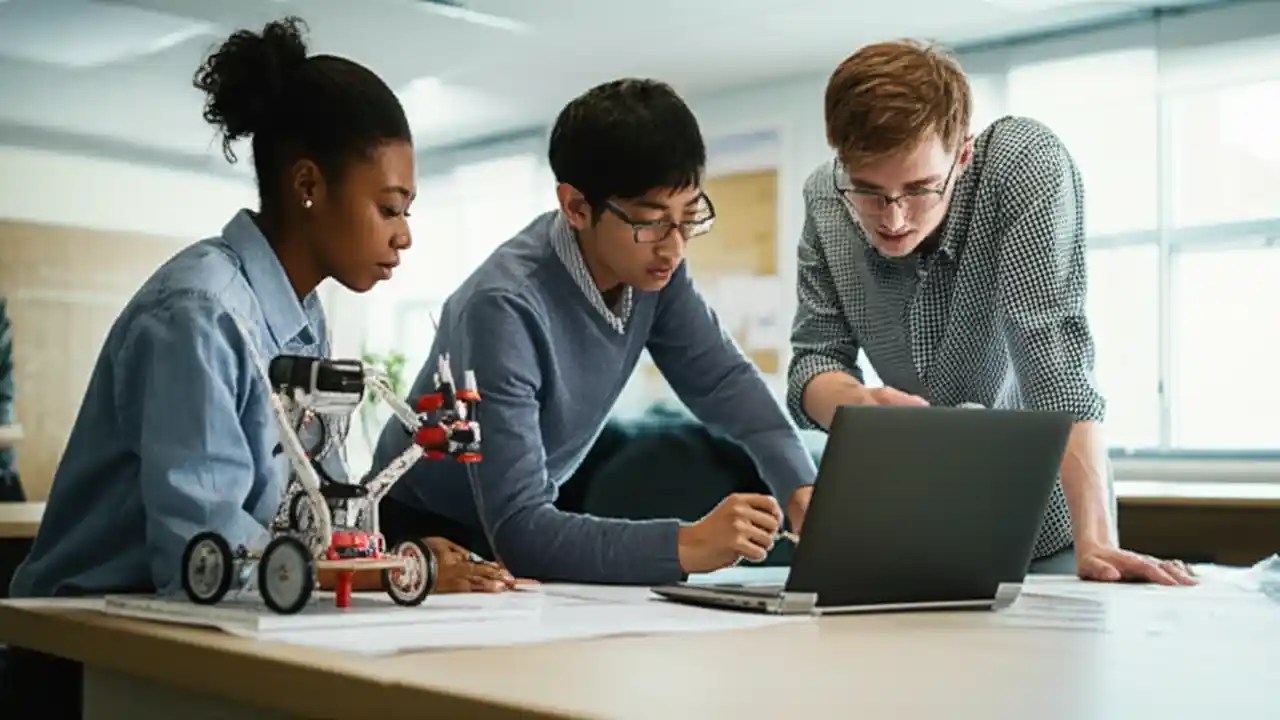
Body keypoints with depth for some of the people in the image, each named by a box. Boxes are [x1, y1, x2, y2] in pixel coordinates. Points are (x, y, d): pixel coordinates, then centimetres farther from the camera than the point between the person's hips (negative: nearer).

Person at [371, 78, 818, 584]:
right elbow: (517, 528, -35)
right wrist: (686, 545, -44)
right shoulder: (504, 308, -32)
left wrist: (803, 492, -20)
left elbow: (722, 378, -4)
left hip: (529, 524, 6)